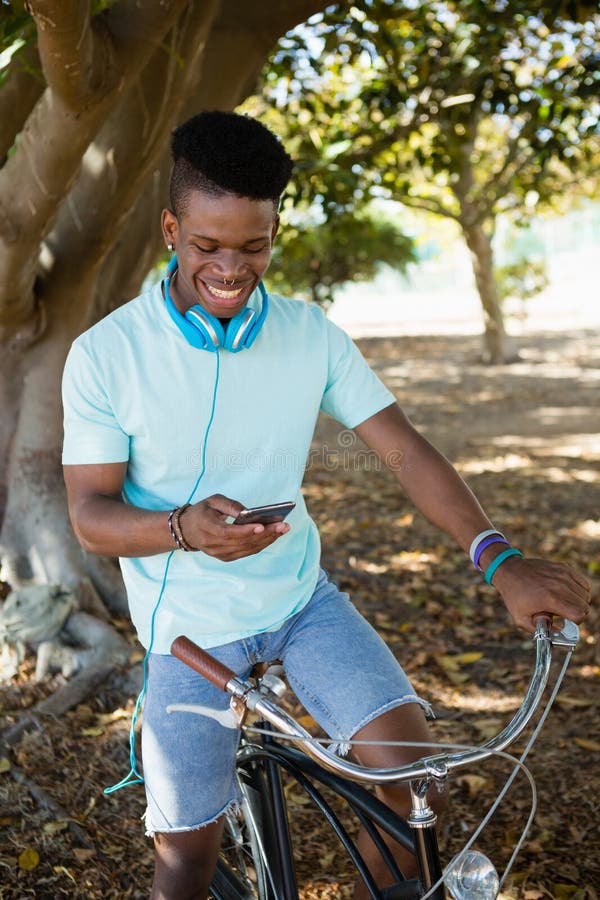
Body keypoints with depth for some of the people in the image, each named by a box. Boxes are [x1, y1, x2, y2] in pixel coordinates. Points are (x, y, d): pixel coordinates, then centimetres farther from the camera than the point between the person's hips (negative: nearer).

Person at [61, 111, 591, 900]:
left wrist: (499, 559, -22)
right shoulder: (105, 355, -15)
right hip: (190, 624, -2)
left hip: (301, 597, 2)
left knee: (414, 766, -13)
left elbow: (405, 451, -9)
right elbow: (90, 515, -14)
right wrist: (186, 528, -35)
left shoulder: (311, 335, -6)